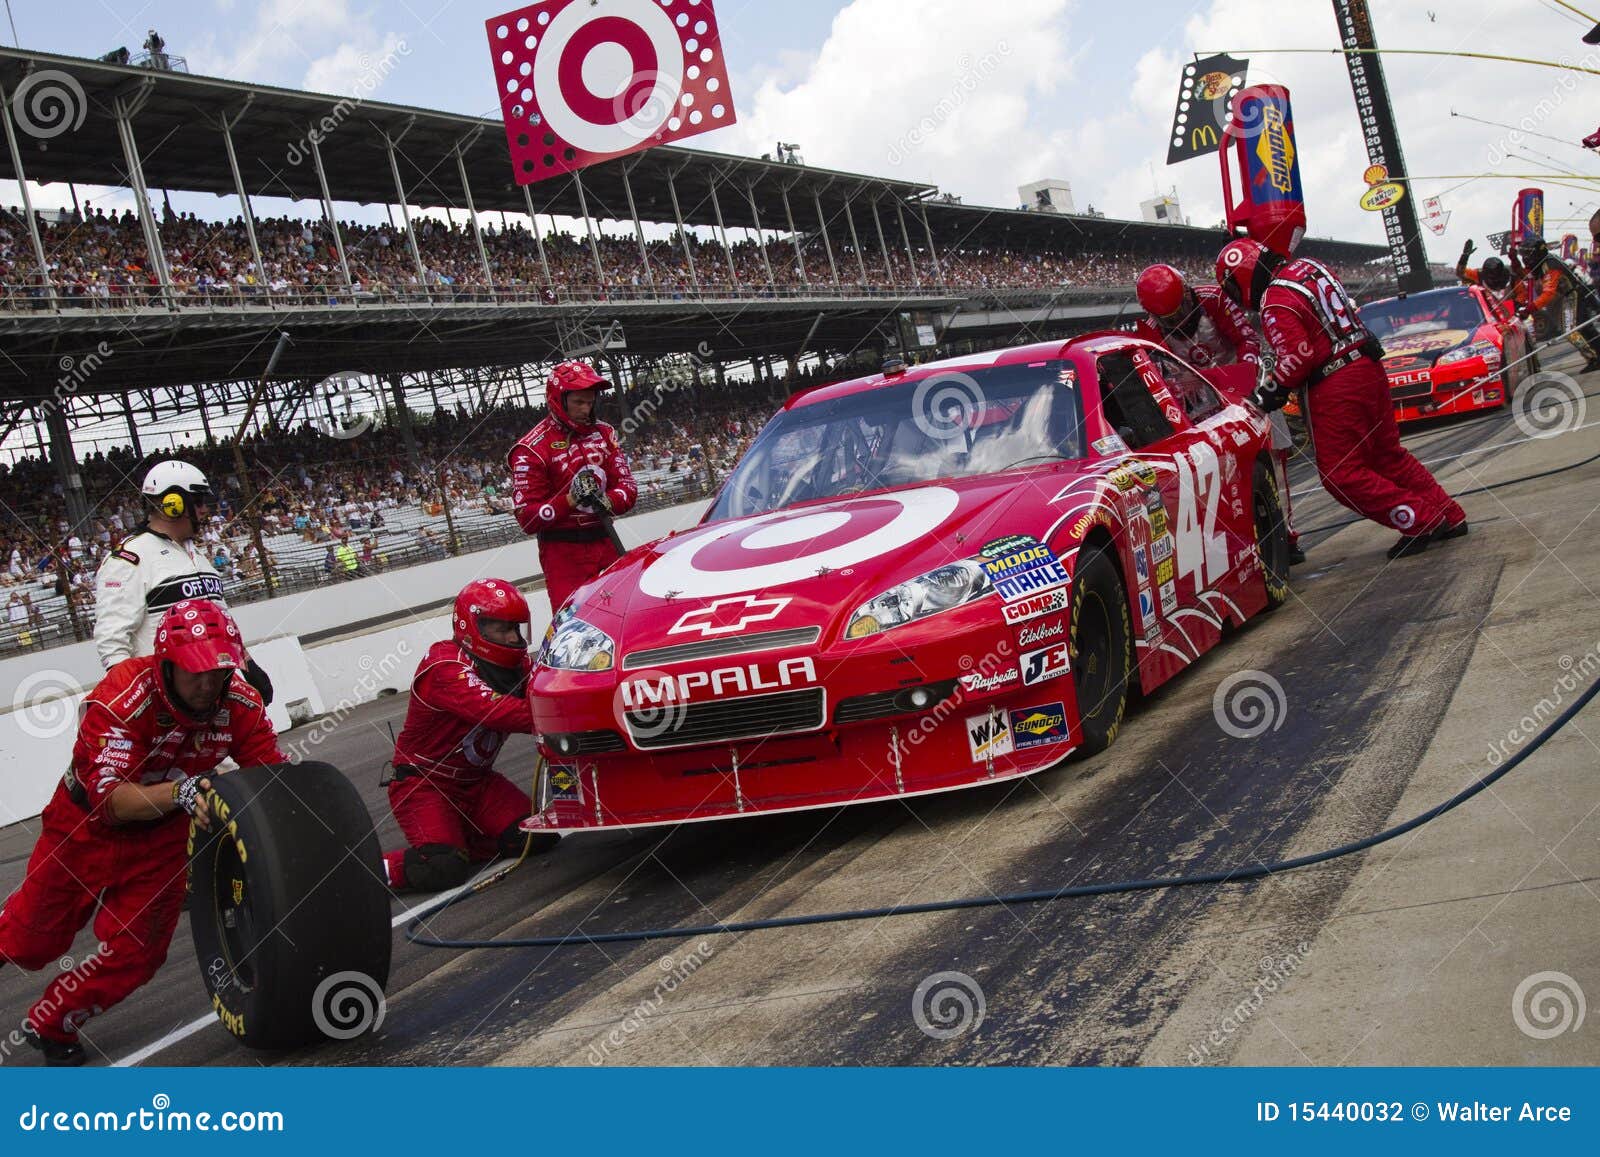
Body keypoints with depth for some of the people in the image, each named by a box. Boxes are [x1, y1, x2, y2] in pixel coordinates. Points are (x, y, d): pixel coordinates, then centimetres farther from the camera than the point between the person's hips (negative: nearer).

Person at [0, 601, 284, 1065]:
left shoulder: (240, 703, -22)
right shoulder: (121, 698, -35)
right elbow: (110, 799, -41)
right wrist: (179, 792, -58)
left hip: (162, 835, 3)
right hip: (88, 826, -3)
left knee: (135, 953, 2)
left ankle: (52, 1026, 27)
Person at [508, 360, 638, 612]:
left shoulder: (603, 434, 9)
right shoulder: (532, 449, -8)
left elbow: (628, 489, 5)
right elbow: (528, 519, -12)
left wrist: (606, 502, -17)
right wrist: (570, 499, -26)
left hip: (606, 544, 5)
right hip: (563, 552, -5)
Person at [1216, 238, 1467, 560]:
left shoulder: (1276, 304, -16)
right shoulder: (1307, 267, 11)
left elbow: (1296, 358, -22)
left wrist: (1270, 393, -11)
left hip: (1335, 388, -9)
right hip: (1368, 365, 9)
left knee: (1341, 473, -1)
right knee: (1388, 454, 19)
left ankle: (1419, 522, -2)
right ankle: (1448, 517, 26)